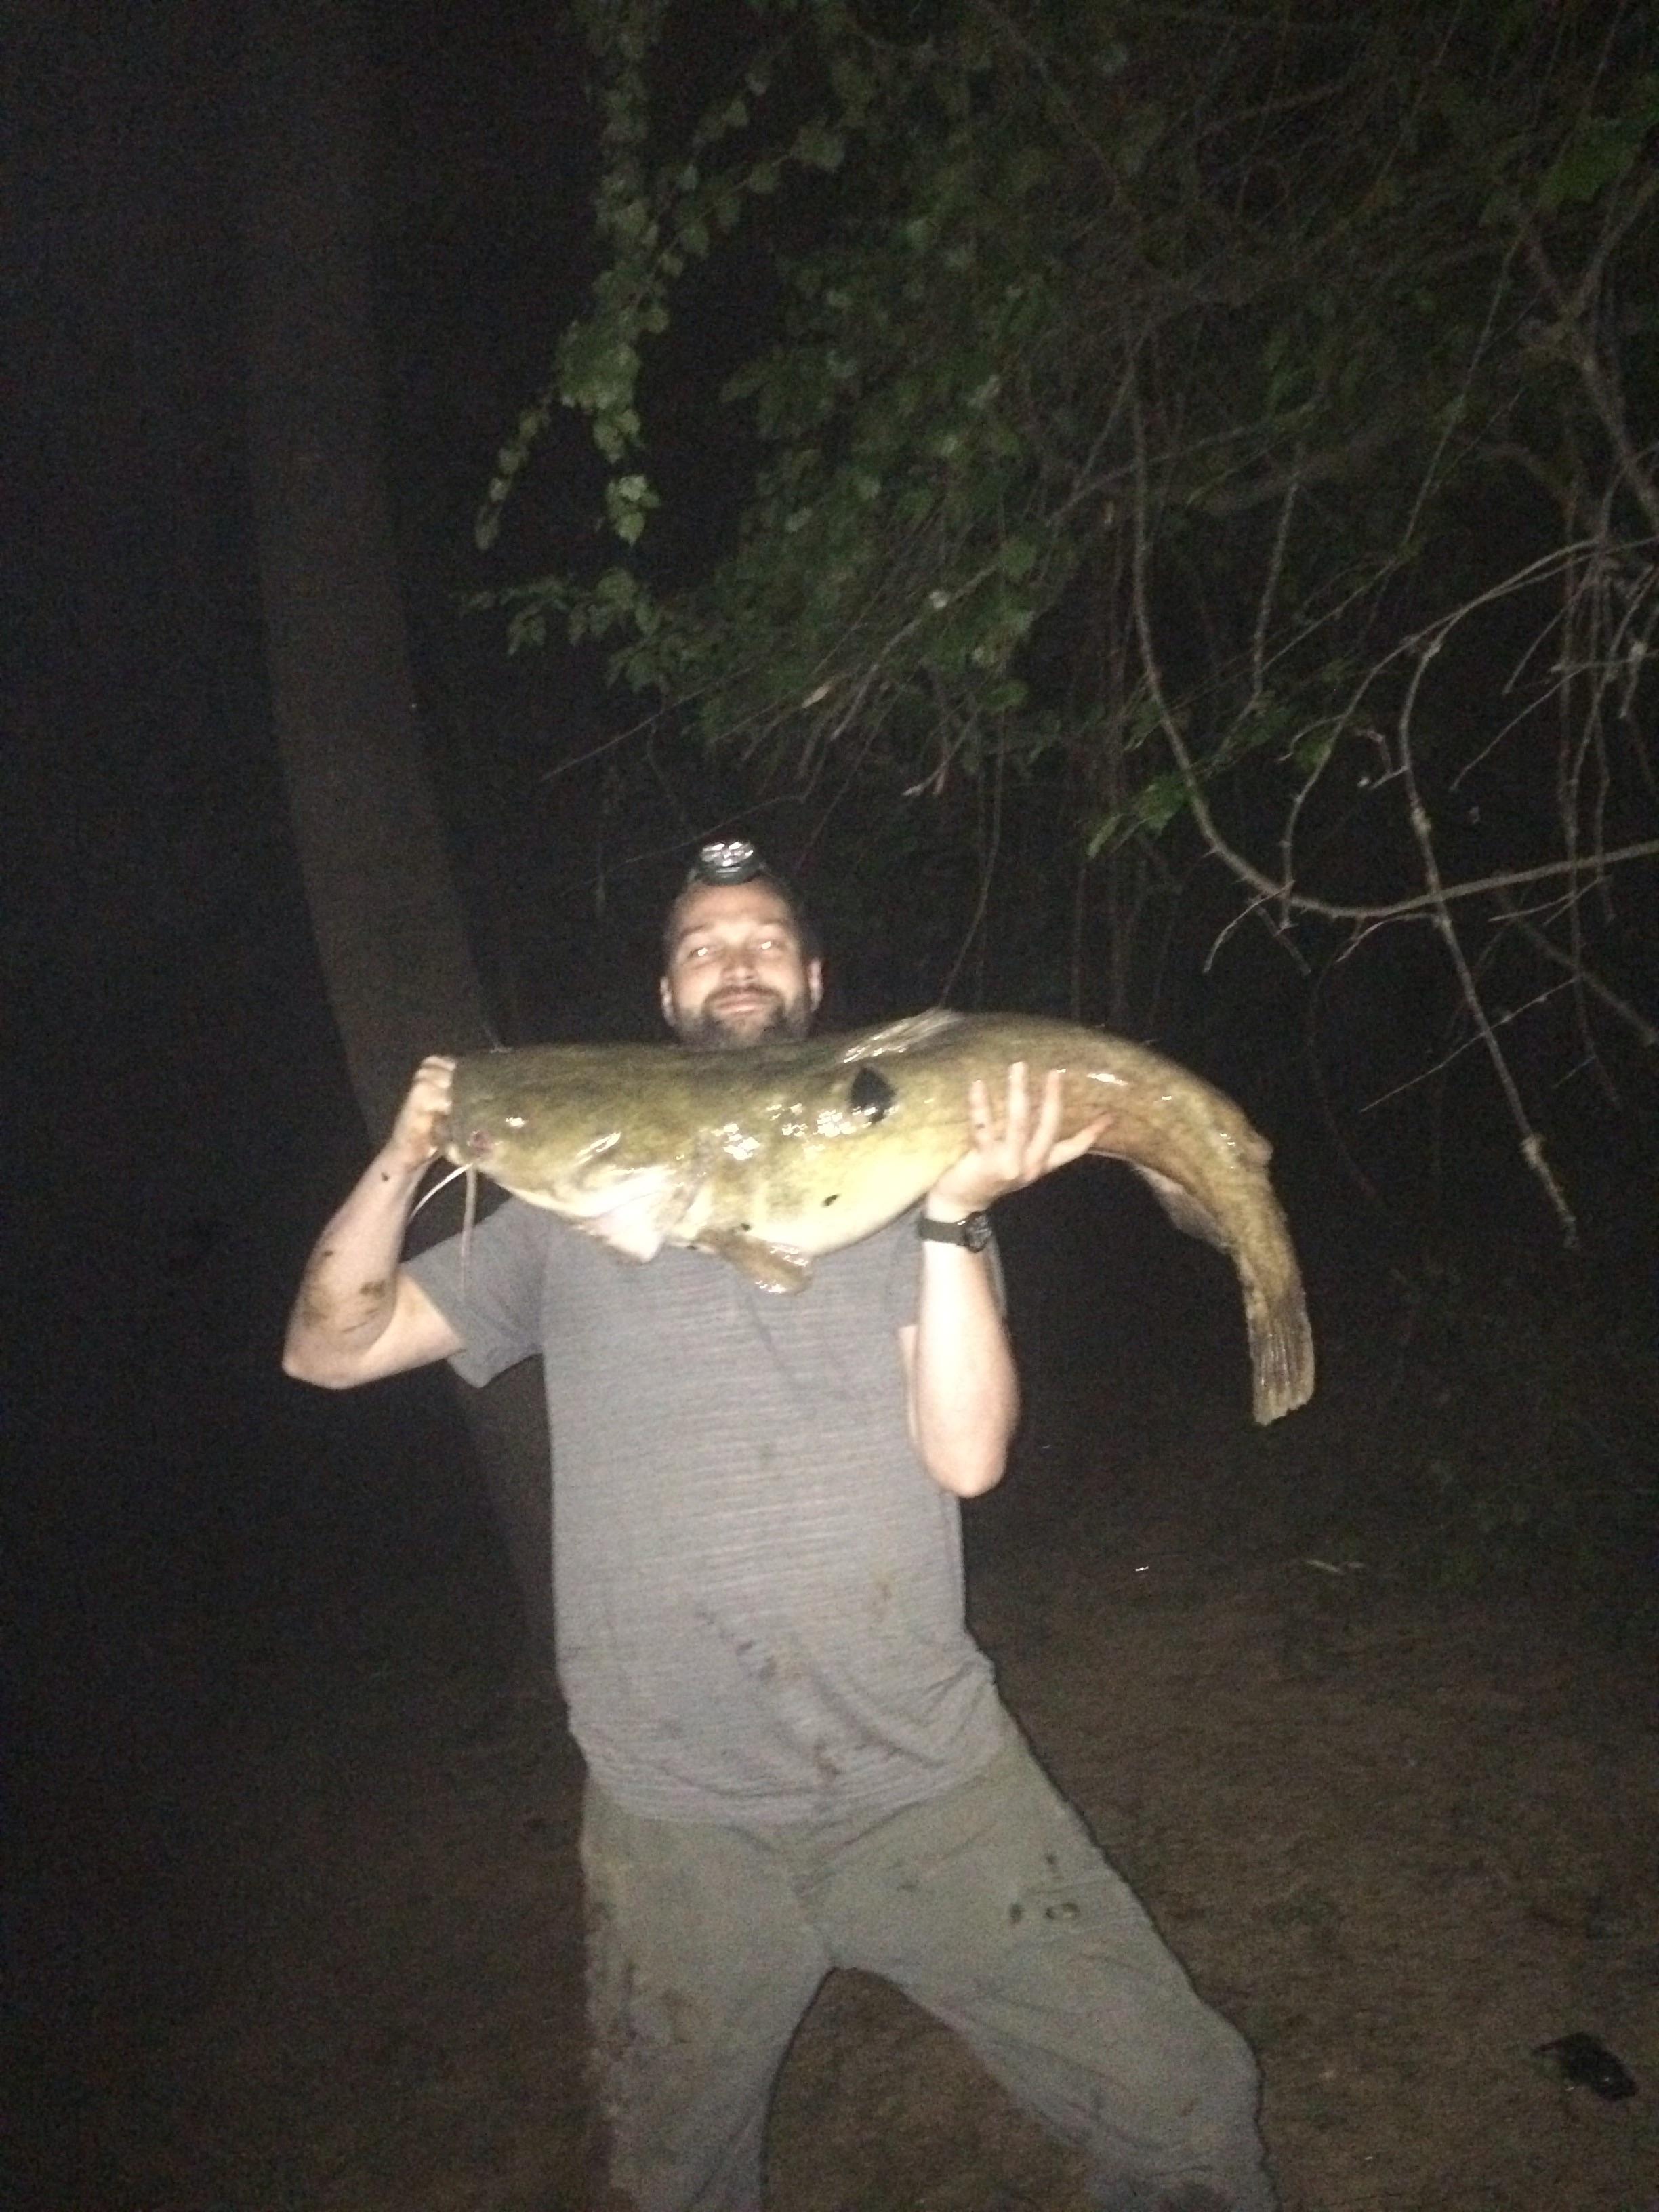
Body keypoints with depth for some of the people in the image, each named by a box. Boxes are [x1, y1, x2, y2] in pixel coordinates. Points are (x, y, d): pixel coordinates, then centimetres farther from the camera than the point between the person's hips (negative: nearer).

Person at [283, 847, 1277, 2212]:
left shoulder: (900, 1168, 1)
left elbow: (968, 1456, -10)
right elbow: (329, 1348, 3)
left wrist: (955, 1216, -22)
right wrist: (403, 1163, -12)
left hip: (934, 1778, 0)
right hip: (677, 1819, 1)